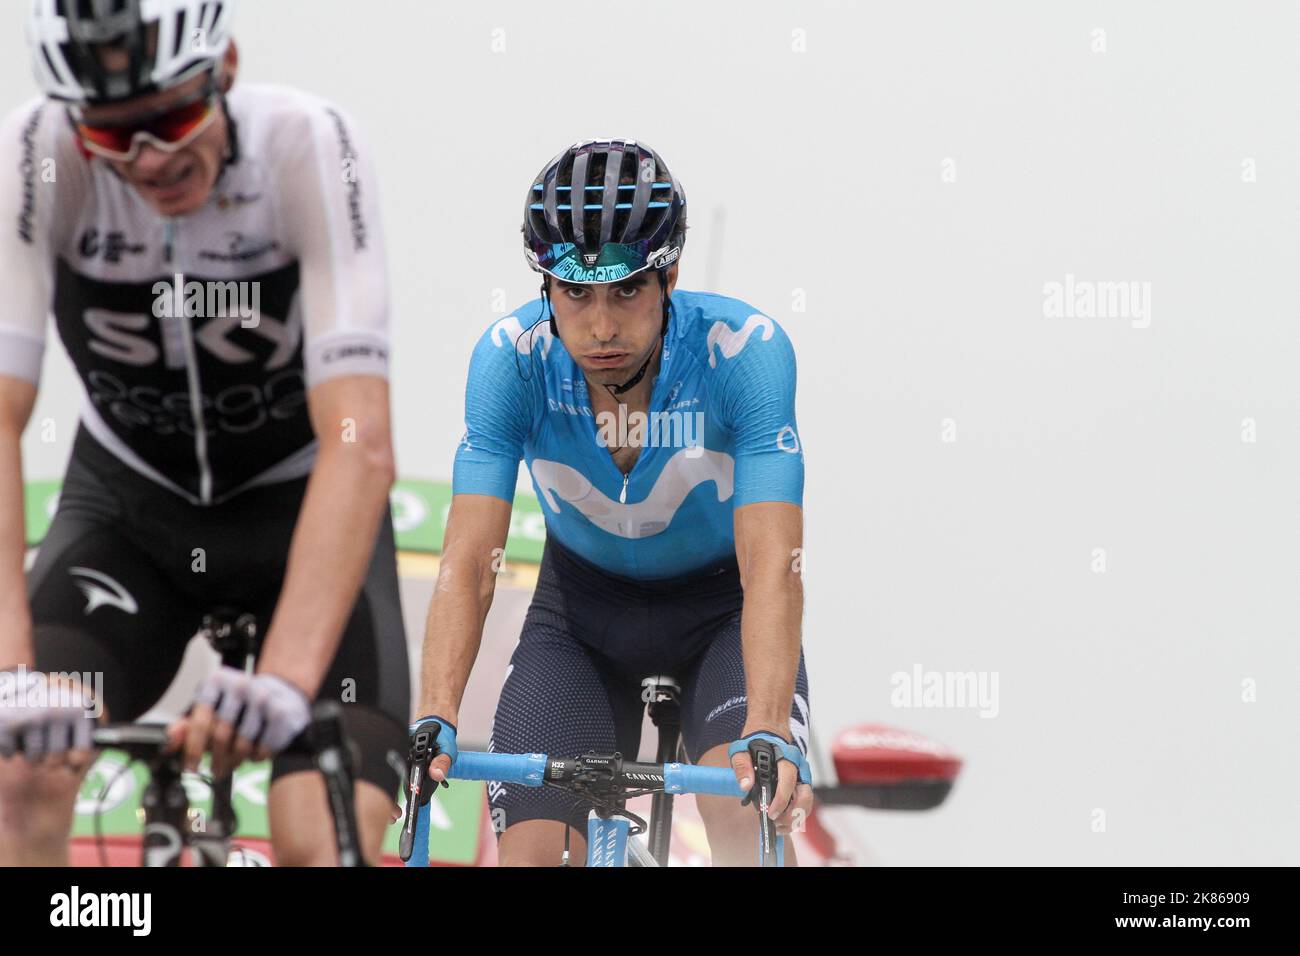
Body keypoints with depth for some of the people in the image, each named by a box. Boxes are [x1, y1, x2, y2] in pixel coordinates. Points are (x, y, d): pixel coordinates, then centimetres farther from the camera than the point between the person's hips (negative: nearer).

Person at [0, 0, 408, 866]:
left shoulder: (310, 147, -29)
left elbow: (360, 444, -37)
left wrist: (286, 675, -50)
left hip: (300, 505, -1)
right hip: (128, 502, 1)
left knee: (326, 843, -21)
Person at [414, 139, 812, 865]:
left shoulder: (746, 350, -30)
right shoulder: (512, 359, -25)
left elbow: (772, 566, -38)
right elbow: (468, 563, -29)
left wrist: (767, 734, -52)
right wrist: (435, 722, -45)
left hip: (721, 601, -2)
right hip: (584, 606, 2)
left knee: (748, 816, -27)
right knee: (530, 851, -13)